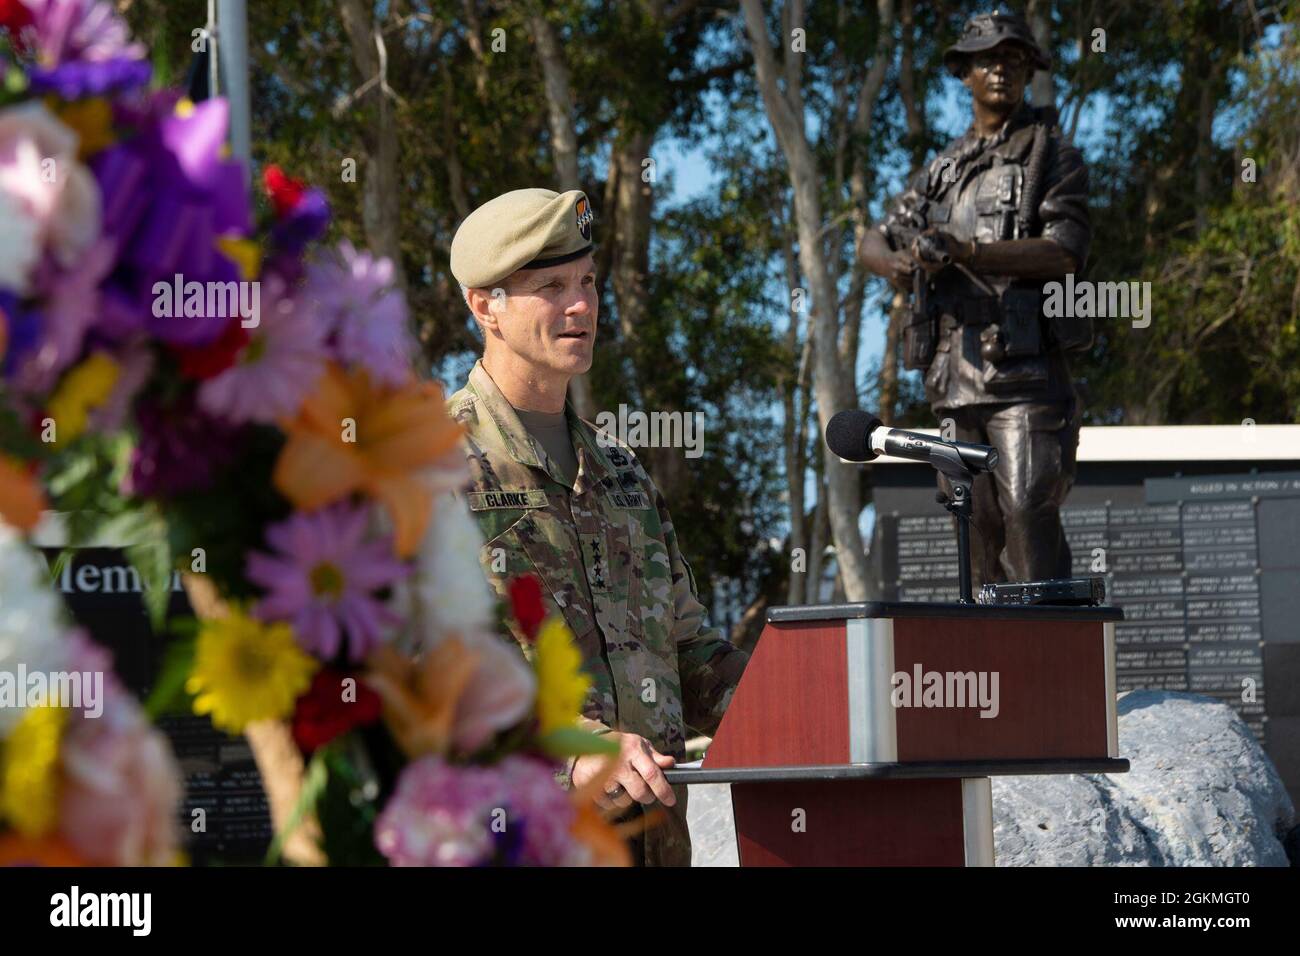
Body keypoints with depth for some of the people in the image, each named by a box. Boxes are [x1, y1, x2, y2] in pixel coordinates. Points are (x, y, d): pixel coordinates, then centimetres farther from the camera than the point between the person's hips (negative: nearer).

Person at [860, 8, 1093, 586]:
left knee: (1028, 511, -16)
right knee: (975, 520, 3)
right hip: (954, 373, 5)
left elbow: (1066, 251, -9)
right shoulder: (943, 170, 22)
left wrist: (965, 252, -20)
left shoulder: (1052, 156, 5)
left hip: (1023, 370, -5)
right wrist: (895, 264, -2)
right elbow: (878, 240, 25)